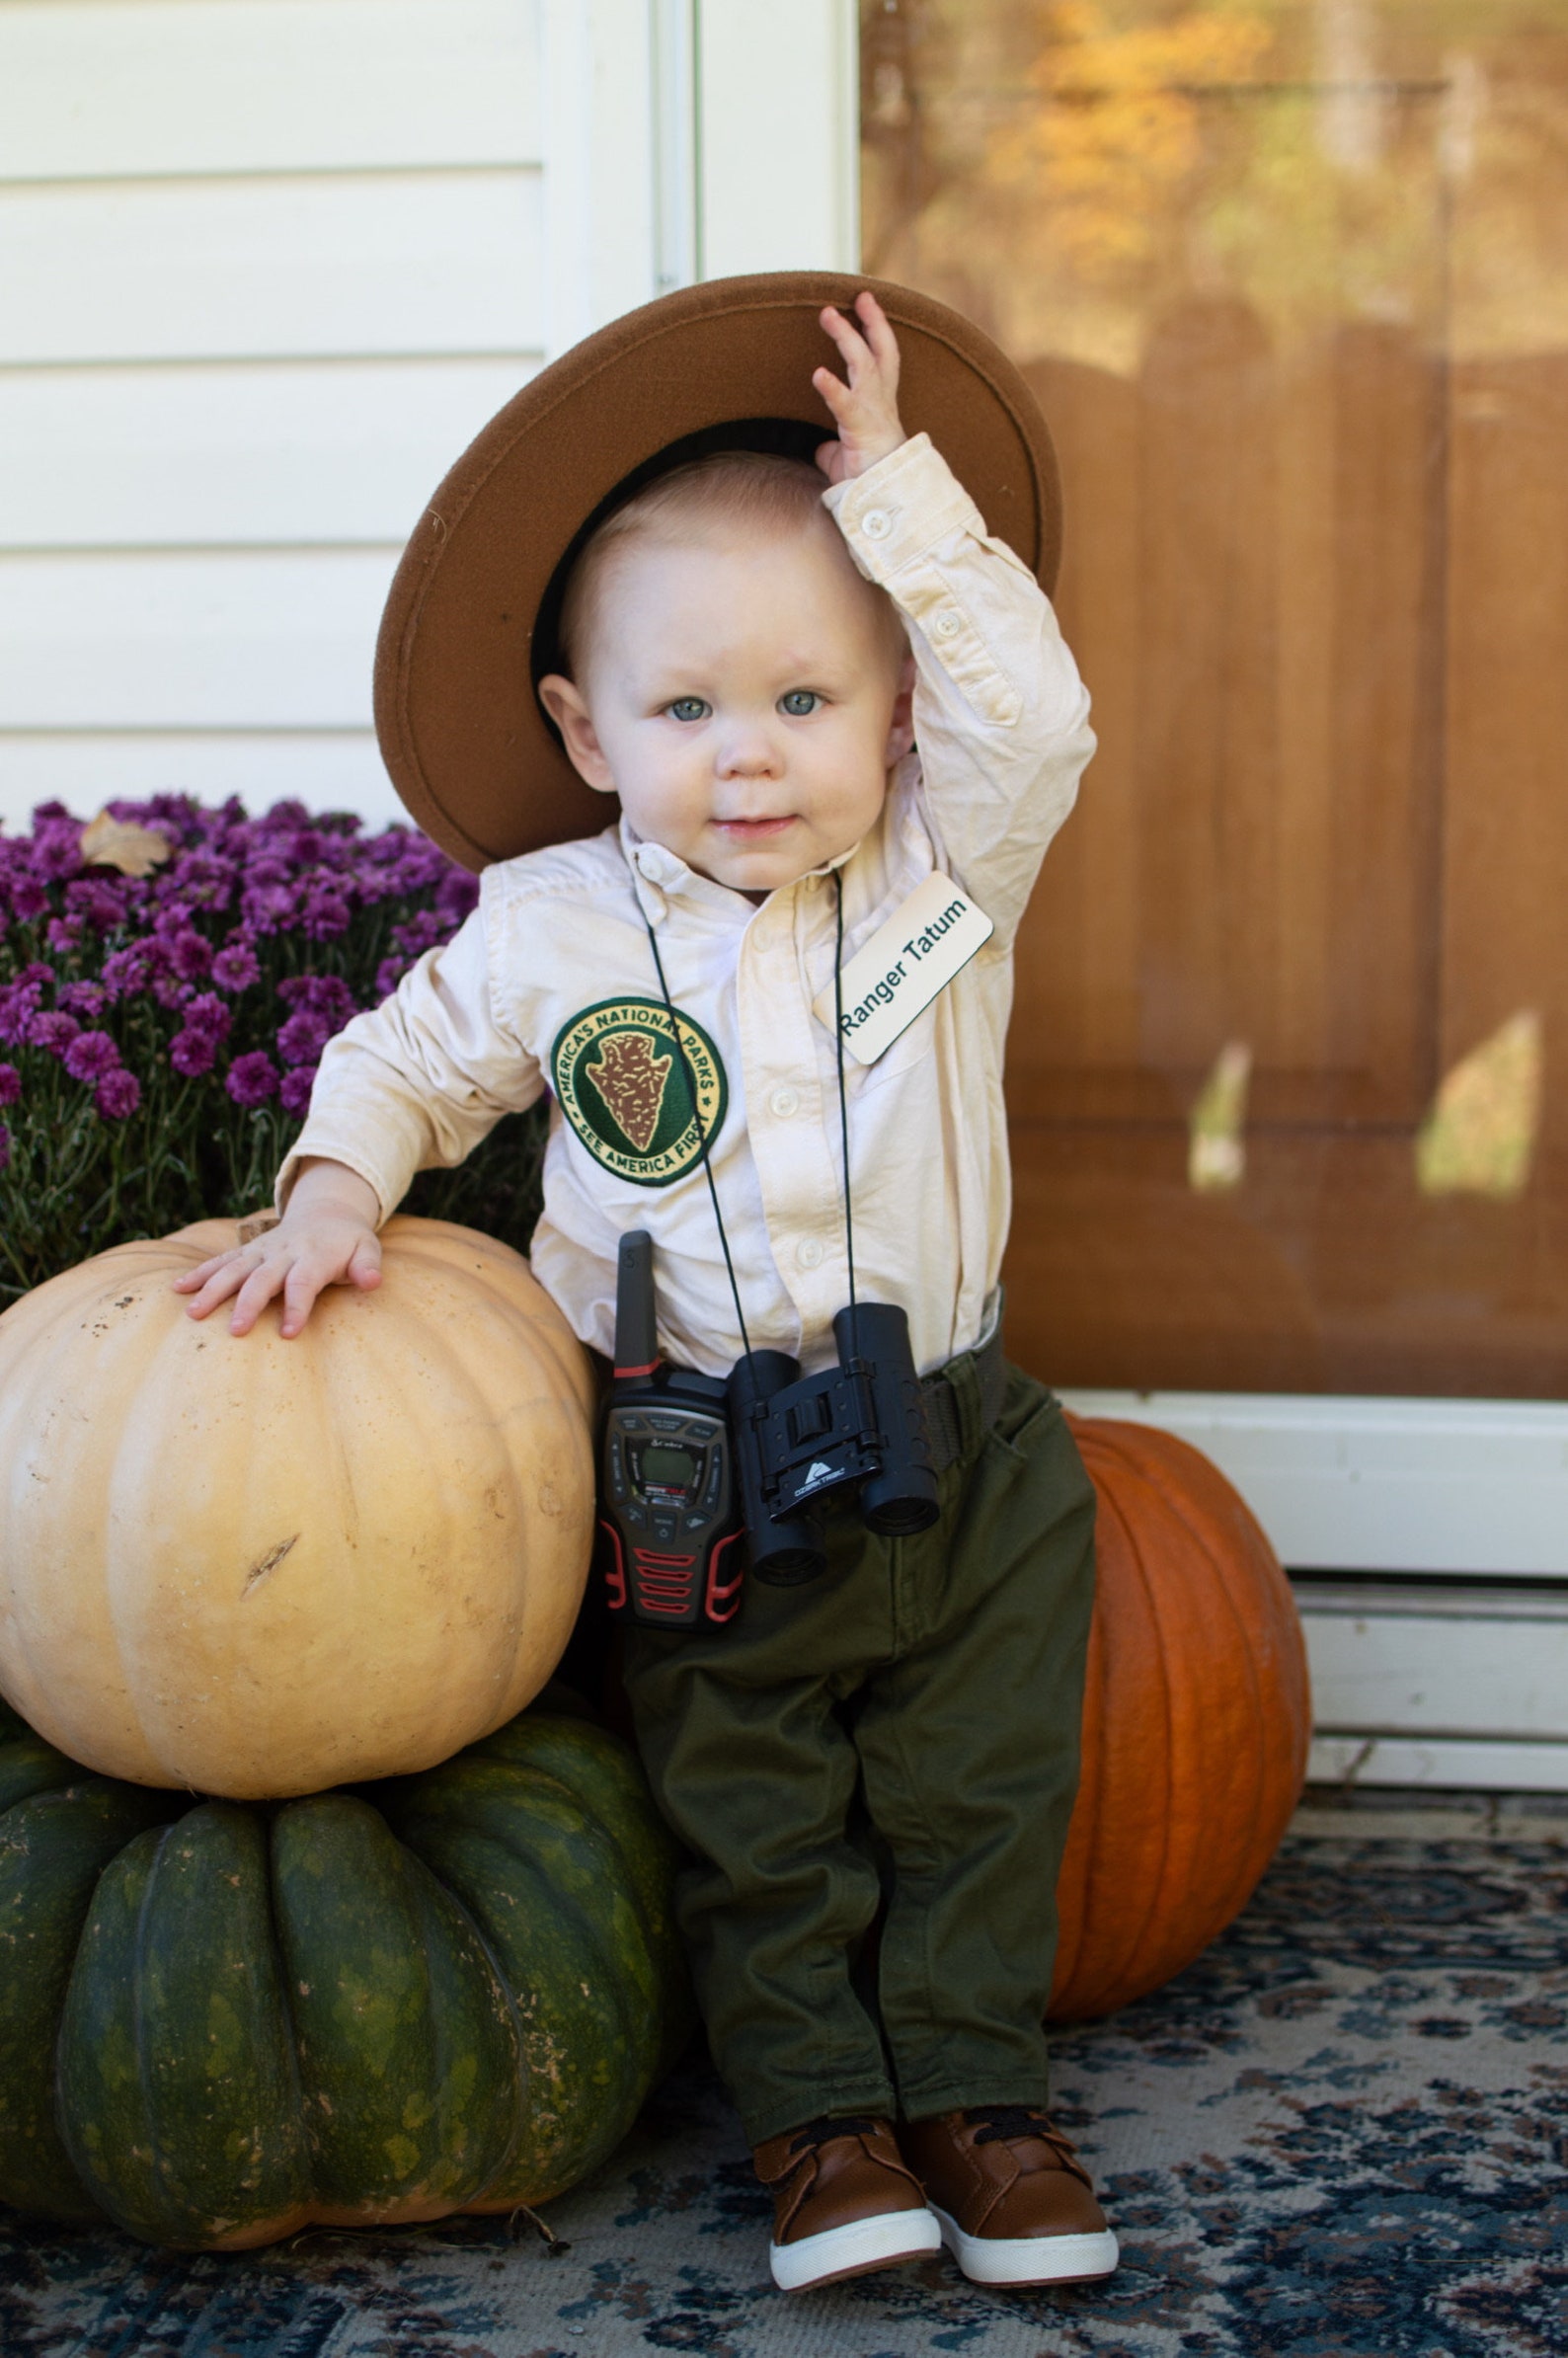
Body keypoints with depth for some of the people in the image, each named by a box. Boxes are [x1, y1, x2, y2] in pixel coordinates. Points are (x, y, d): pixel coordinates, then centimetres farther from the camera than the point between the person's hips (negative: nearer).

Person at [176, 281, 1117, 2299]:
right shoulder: (553, 927, -4)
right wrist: (331, 1193, -10)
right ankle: (817, 2108, 22)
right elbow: (413, 1058, 8)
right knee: (746, 1812, 8)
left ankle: (974, 2087, 23)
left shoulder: (944, 875, -5)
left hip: (949, 1448, 1)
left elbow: (1033, 716, -20)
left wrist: (897, 491, -19)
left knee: (979, 1787, 9)